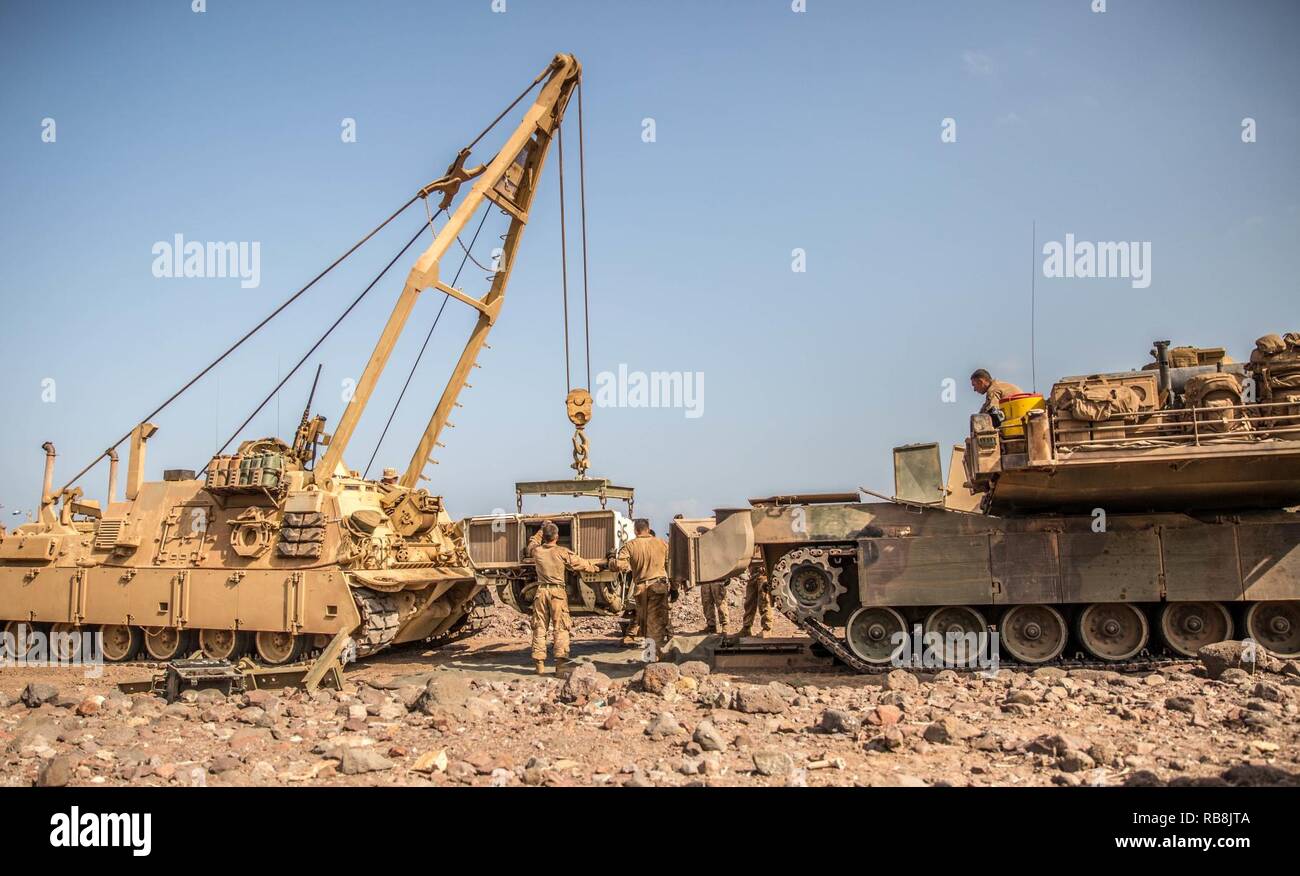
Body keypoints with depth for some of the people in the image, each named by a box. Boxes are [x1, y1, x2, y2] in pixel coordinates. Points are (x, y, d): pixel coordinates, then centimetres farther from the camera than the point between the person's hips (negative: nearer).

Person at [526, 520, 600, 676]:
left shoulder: (536, 550, 2)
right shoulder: (562, 552, -8)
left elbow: (532, 542, 26)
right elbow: (580, 563, 3)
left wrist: (542, 530, 35)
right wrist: (594, 567, 20)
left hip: (541, 591, 3)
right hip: (557, 592, -3)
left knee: (539, 628, 9)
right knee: (561, 628, 0)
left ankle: (539, 664, 10)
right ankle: (561, 663, -8)